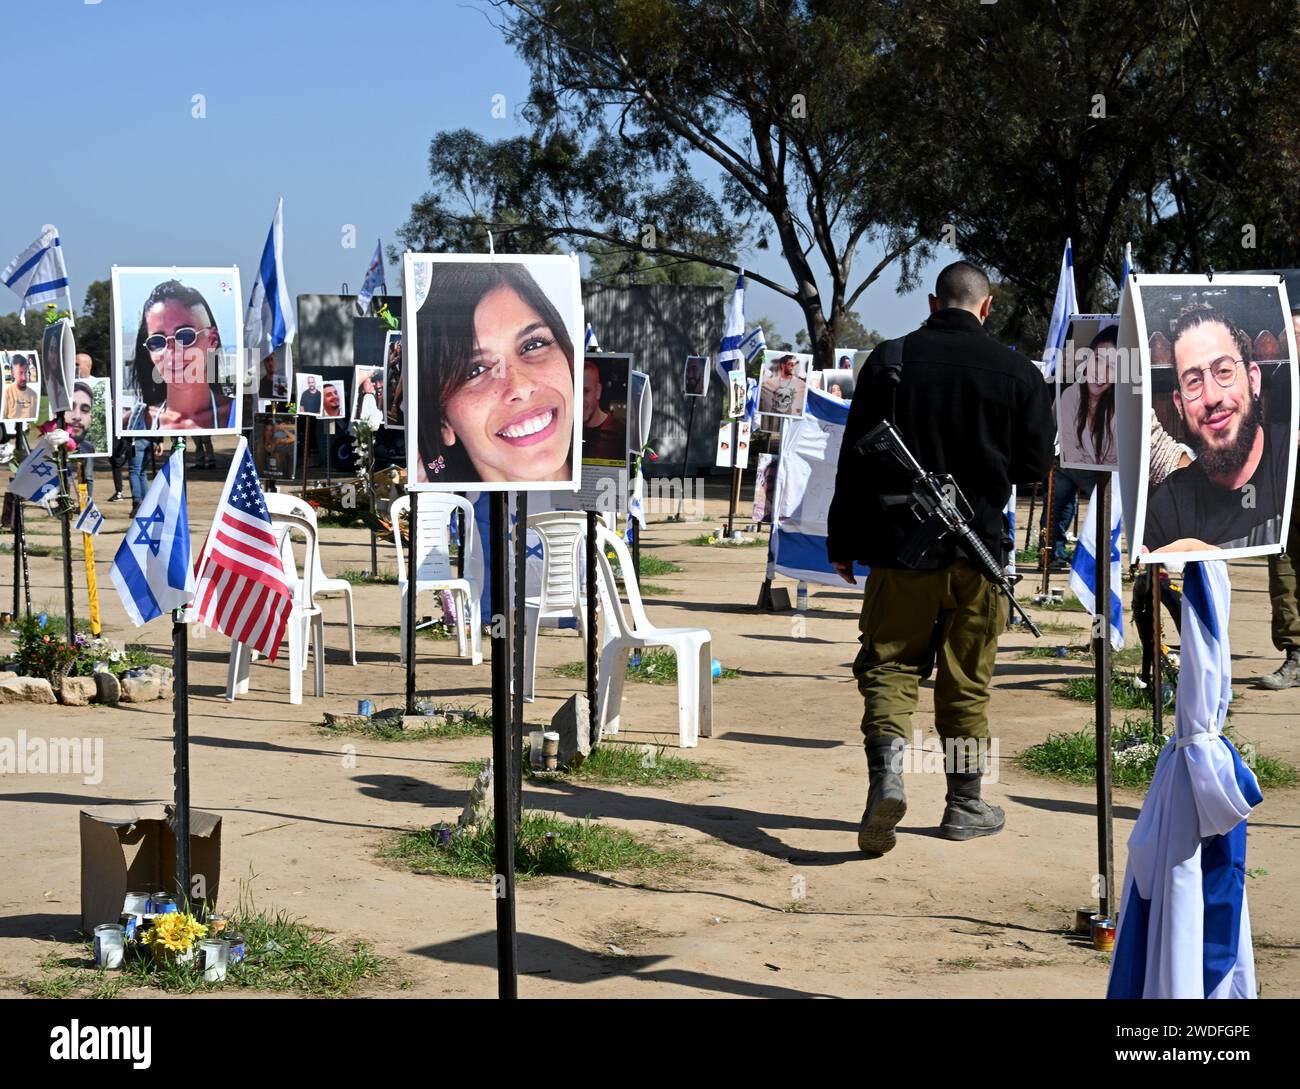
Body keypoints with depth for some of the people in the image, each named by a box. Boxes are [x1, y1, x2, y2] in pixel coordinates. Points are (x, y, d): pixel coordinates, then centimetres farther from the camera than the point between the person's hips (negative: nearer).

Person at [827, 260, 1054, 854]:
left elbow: (854, 460, 1)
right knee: (967, 681, 10)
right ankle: (965, 804, 18)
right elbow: (1036, 465, 2)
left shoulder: (888, 360, -1)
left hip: (899, 544, 0)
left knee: (889, 665, 6)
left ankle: (886, 775, -17)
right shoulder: (1016, 370, -2)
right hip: (979, 549, 0)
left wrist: (843, 543, 8)